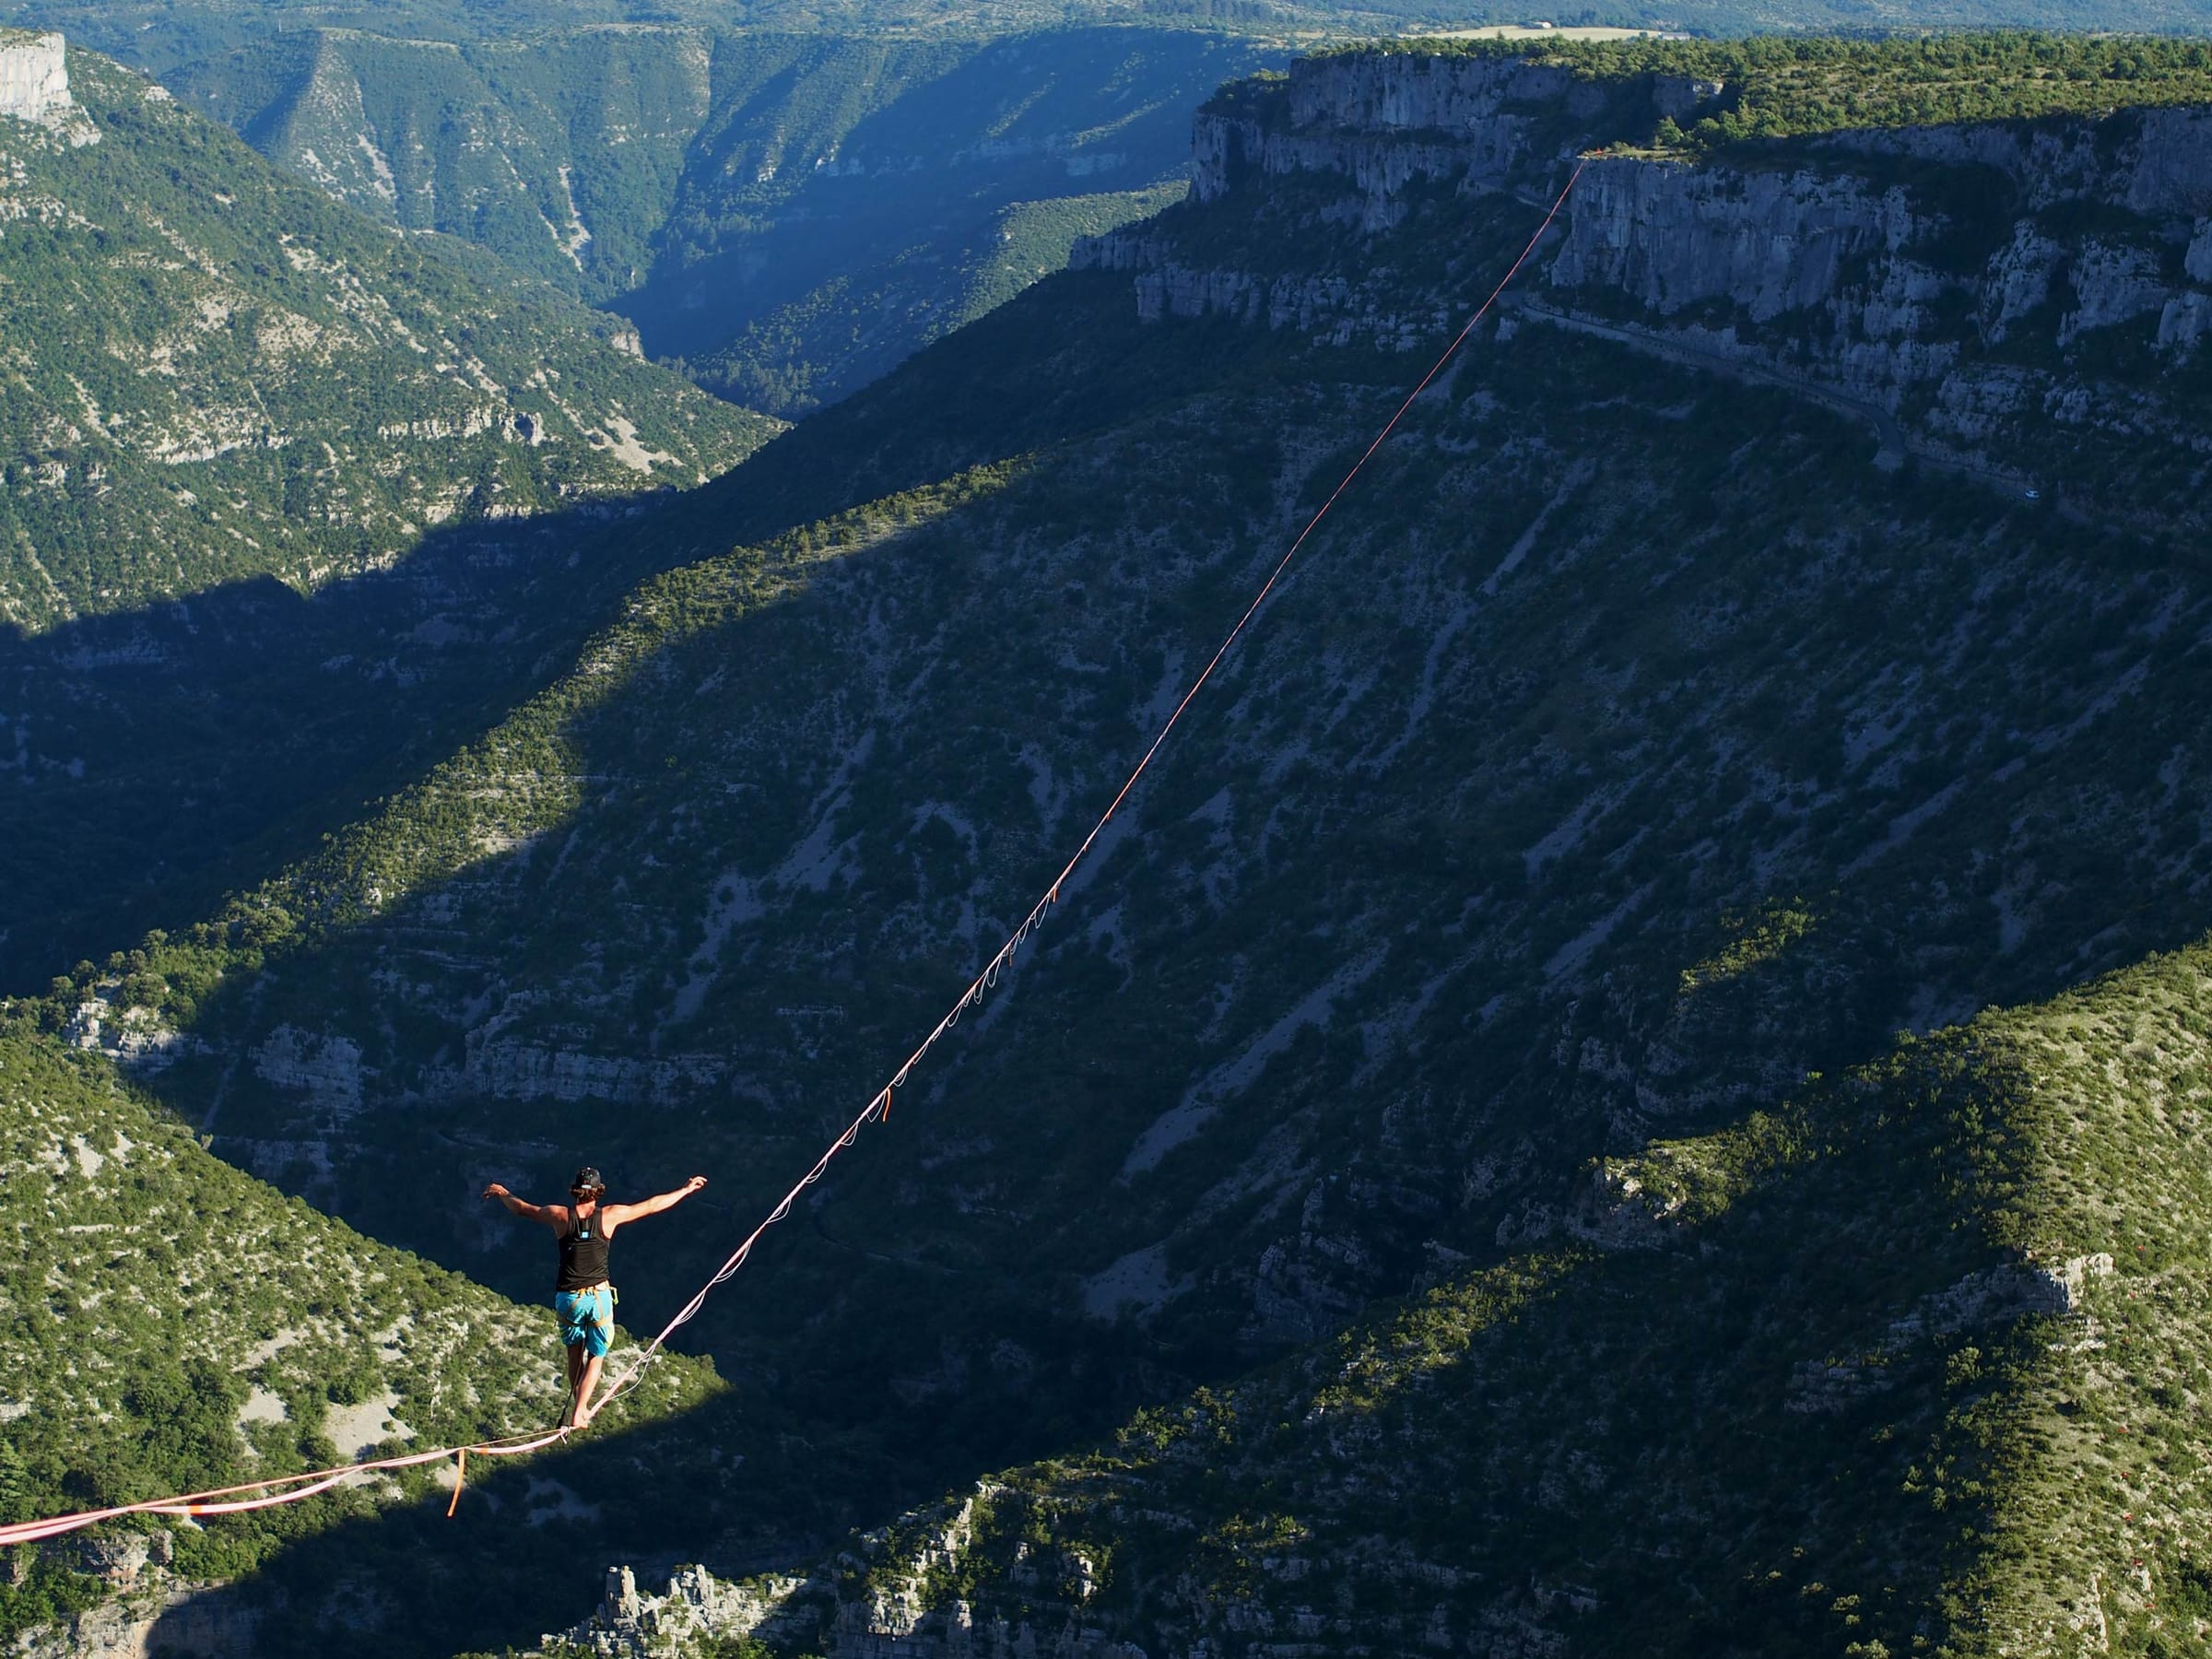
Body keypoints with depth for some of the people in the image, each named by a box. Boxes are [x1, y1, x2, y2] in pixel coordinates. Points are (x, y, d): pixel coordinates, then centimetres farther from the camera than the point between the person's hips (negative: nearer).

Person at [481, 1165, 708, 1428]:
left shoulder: (559, 1215, -4)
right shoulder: (609, 1215, -5)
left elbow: (521, 1208, 13)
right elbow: (654, 1206, 5)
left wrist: (501, 1192, 34)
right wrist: (687, 1189, 19)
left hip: (568, 1298, 1)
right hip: (599, 1297, -1)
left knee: (575, 1352, 24)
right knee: (595, 1357, 11)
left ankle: (577, 1405, 29)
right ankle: (578, 1414, 0)